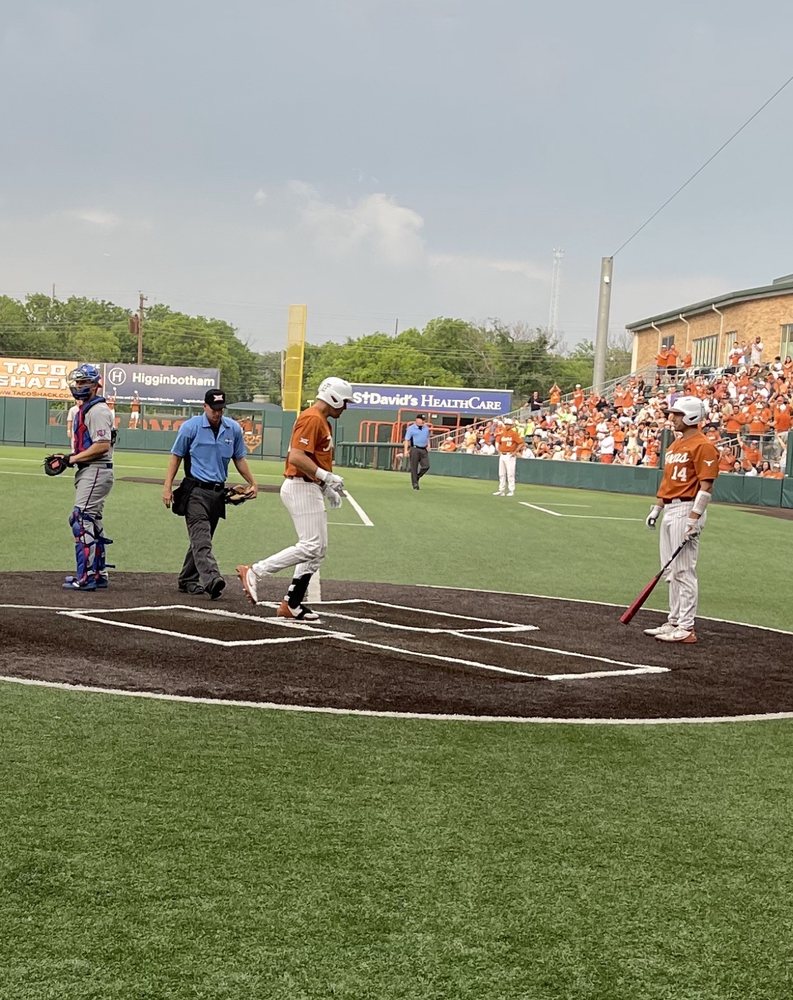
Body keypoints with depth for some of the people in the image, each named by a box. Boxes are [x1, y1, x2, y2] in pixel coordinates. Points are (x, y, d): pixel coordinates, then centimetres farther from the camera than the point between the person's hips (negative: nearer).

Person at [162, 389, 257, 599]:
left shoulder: (234, 429, 7)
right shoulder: (191, 427, -3)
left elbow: (239, 459, 18)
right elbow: (176, 456, 2)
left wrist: (252, 483, 9)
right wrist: (168, 487, -4)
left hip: (218, 492, 5)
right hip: (196, 490, -5)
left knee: (202, 538, 10)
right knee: (201, 538, -16)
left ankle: (188, 581, 19)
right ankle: (211, 580, -31)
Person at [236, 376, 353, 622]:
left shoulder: (321, 421, 19)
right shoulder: (312, 418, -14)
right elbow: (296, 457, -24)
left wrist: (327, 487, 19)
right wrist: (326, 476, -25)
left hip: (310, 488, 11)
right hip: (302, 488, -11)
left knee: (319, 548, 10)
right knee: (311, 546, -15)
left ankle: (292, 604, 11)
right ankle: (255, 572, -9)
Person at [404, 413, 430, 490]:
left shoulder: (426, 428, 15)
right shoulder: (411, 428, -1)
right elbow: (407, 440, -4)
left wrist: (428, 445, 8)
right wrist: (406, 450, -13)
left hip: (424, 450, 5)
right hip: (414, 449, -5)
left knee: (426, 466, -6)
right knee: (414, 467, -3)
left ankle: (417, 477, 17)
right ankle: (415, 483, 4)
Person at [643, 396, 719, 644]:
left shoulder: (703, 446, -12)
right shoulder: (675, 445, 17)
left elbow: (706, 486, -18)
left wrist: (693, 520, -23)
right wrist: (657, 508, 18)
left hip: (687, 510, -10)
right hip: (669, 510, 10)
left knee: (684, 570, -8)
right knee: (671, 571, 14)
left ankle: (686, 628, -4)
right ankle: (674, 621, 22)